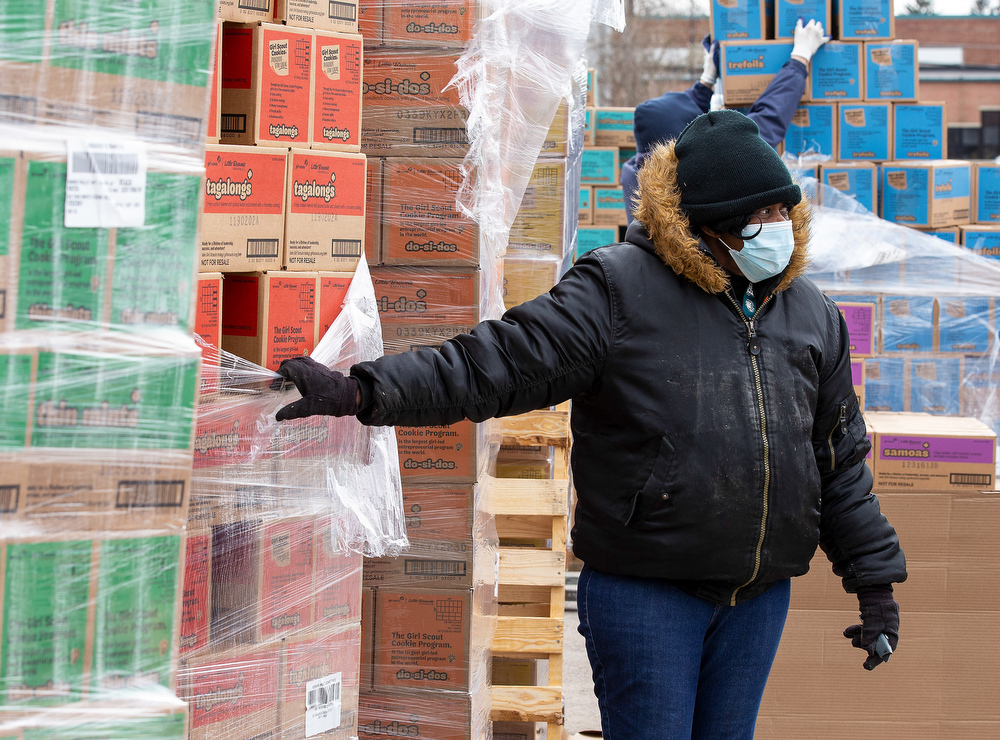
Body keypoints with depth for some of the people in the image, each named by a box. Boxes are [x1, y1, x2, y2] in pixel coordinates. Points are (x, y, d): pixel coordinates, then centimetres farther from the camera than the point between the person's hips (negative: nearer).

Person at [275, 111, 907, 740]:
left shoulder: (814, 314, 9)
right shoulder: (622, 289, -8)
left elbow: (841, 457, 16)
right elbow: (501, 362, -13)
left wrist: (875, 577, 14)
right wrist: (363, 391, -23)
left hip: (760, 599, 5)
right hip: (643, 589, -5)